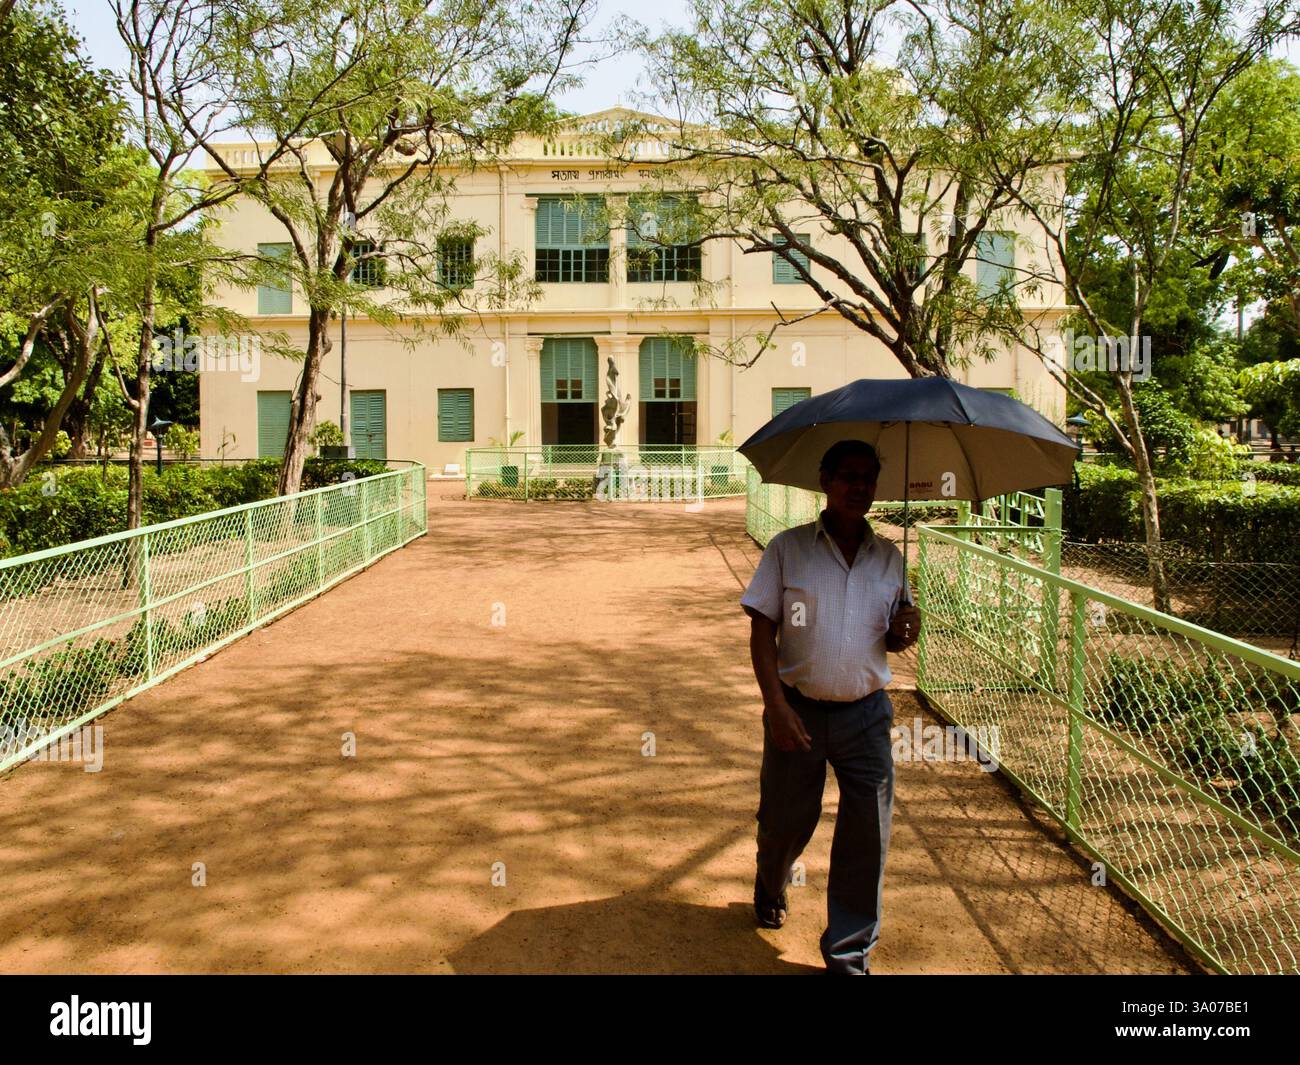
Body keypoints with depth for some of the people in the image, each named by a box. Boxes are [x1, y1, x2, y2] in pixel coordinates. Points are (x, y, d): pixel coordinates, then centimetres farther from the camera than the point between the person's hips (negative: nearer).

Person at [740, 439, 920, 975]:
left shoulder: (889, 556, 5)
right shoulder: (788, 548, -4)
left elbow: (893, 638, 13)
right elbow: (762, 633, -6)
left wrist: (906, 630, -11)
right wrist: (776, 705, -15)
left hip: (866, 715, 2)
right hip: (799, 711, -2)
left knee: (867, 838, 1)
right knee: (785, 821, 14)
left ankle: (850, 954, 19)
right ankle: (771, 888, 49)